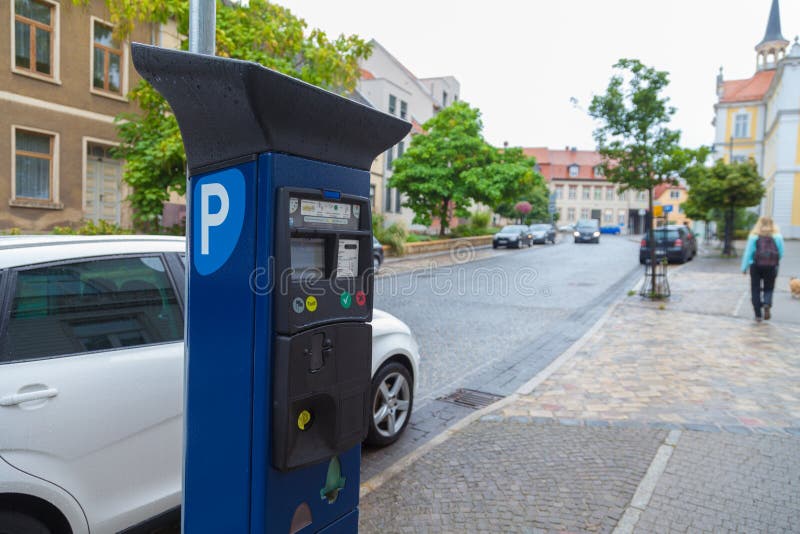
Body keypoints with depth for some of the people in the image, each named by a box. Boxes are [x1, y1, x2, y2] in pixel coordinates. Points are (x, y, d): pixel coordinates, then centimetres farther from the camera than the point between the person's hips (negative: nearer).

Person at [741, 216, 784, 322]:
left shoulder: (754, 236, -1)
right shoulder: (777, 236, 2)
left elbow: (748, 252, -4)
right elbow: (781, 253, 3)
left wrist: (744, 267, 0)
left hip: (756, 265, -1)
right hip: (771, 266, 1)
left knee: (755, 290, 7)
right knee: (768, 289, 14)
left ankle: (758, 315, 6)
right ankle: (767, 304, -16)